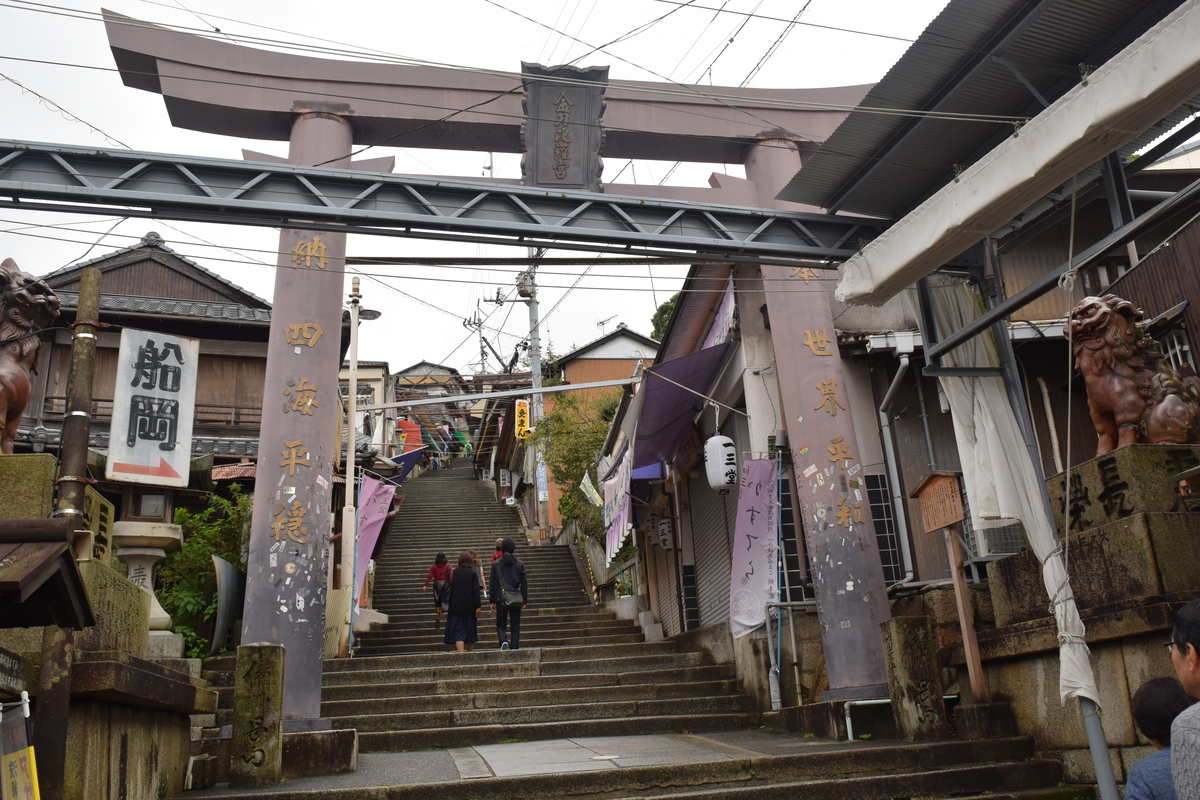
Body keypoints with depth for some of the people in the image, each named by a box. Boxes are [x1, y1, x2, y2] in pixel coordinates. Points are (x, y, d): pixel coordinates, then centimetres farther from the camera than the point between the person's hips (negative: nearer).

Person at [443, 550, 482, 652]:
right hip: (469, 608, 0)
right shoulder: (473, 573, -4)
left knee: (458, 632, -4)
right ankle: (469, 652, 26)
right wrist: (478, 606, -8)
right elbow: (476, 590, -9)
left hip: (456, 607, 0)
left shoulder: (453, 573, 0)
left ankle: (461, 652, -22)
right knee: (470, 630, 15)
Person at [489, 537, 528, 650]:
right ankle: (515, 647, 4)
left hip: (501, 599, -1)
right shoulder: (519, 564, 1)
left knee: (501, 624, 9)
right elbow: (524, 584, 1)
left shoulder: (496, 564, -2)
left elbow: (493, 584, -1)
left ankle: (504, 641, -17)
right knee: (515, 626, 8)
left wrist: (493, 601, 4)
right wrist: (525, 601, 7)